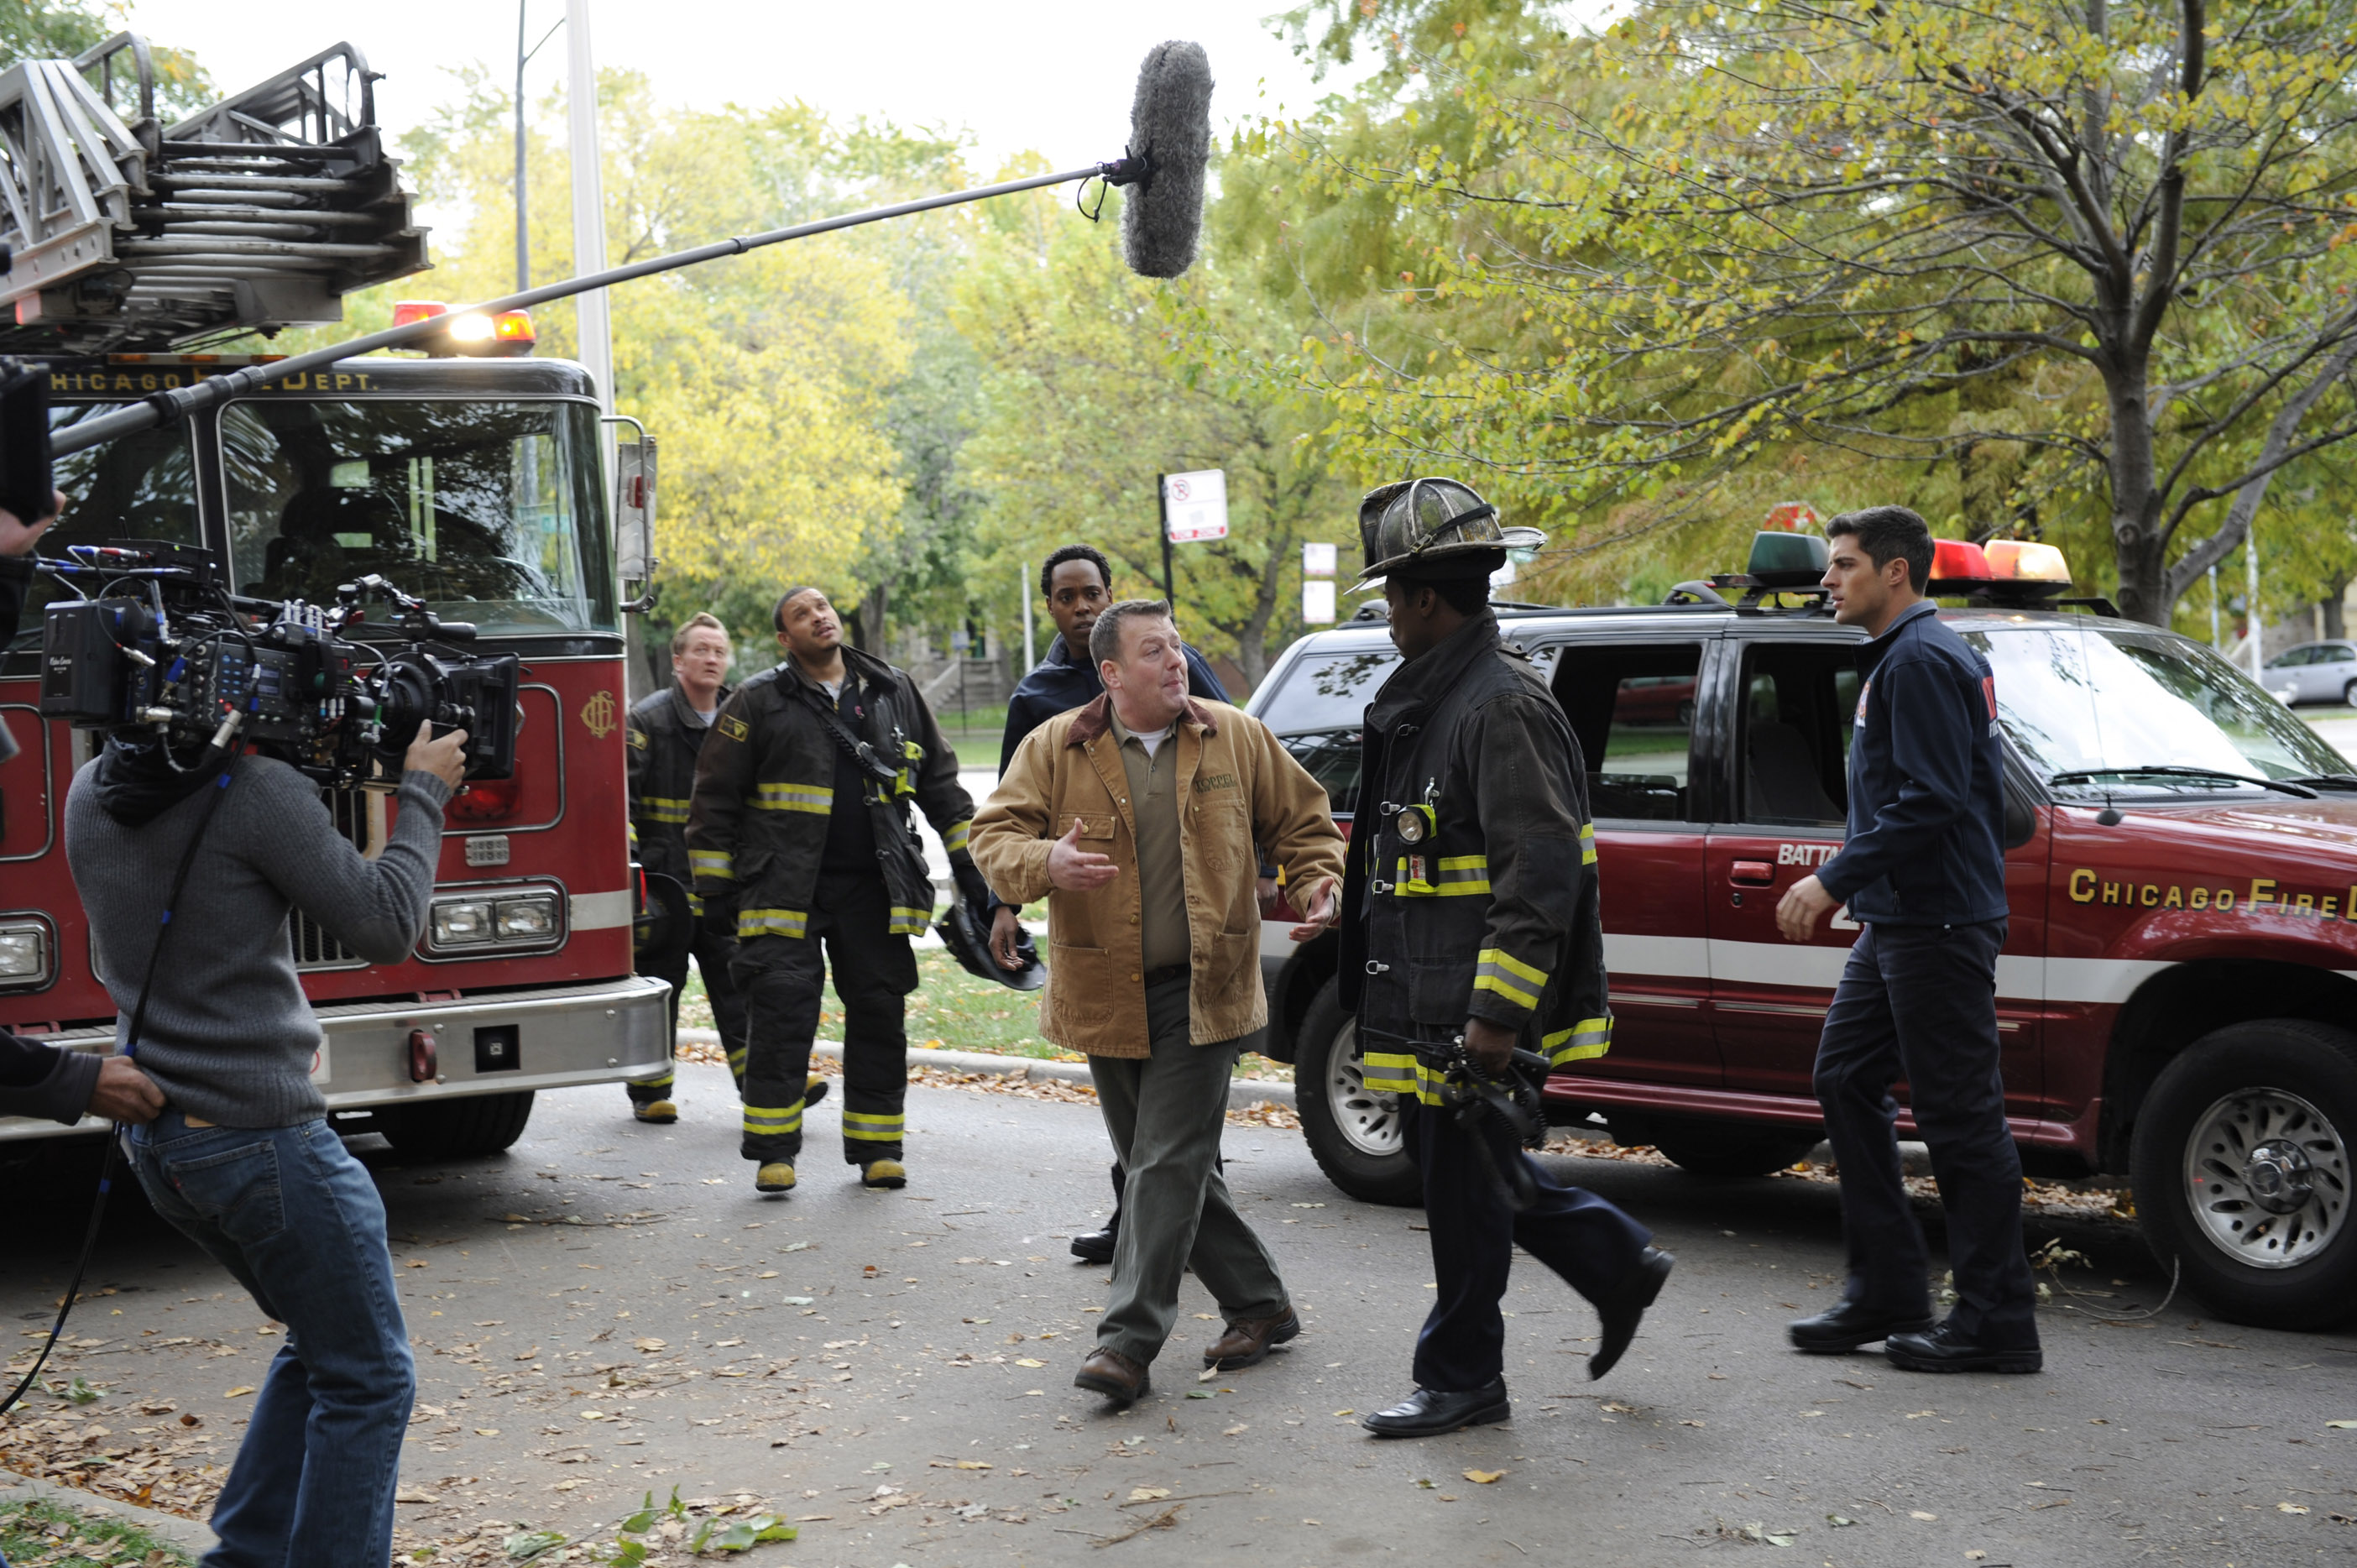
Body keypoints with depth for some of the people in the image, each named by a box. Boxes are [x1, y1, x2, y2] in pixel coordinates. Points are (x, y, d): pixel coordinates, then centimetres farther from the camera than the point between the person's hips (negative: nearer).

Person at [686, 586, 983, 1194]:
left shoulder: (894, 692, 11)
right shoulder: (759, 702, 1)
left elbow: (940, 780, 18)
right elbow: (715, 797, 2)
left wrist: (968, 858, 13)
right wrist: (714, 887, -1)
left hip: (873, 887, 3)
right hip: (786, 886, -3)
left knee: (879, 1011, 4)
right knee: (781, 1009, -10)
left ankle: (876, 1148, 14)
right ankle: (774, 1151, -3)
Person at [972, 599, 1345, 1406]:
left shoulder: (1236, 739, 2)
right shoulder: (1055, 748, 0)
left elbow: (1302, 822, 12)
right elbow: (994, 834, -4)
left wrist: (1320, 886, -5)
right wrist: (1044, 863, -25)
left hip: (1201, 992, -2)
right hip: (1106, 996, 2)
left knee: (1167, 1167, -8)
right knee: (1154, 1165, 11)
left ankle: (1130, 1340, -6)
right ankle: (1260, 1303, 26)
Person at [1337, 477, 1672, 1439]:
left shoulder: (1502, 705, -19)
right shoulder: (1430, 698, 14)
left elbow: (1542, 870, -24)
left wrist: (1498, 1012, -26)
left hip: (1479, 1015, -10)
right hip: (1432, 1006, 10)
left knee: (1464, 1188, 0)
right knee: (1464, 1171, 17)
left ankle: (1462, 1380, 13)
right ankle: (1620, 1264, 30)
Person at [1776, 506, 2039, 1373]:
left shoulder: (1921, 660, -14)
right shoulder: (1900, 656, 19)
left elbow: (1933, 801, -22)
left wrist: (1834, 880, -21)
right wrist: (1851, 884, 21)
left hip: (1937, 926, -11)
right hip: (1896, 922, 11)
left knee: (1959, 1115, -6)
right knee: (1846, 1082, 11)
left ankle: (1999, 1322, 0)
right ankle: (1886, 1293, 16)